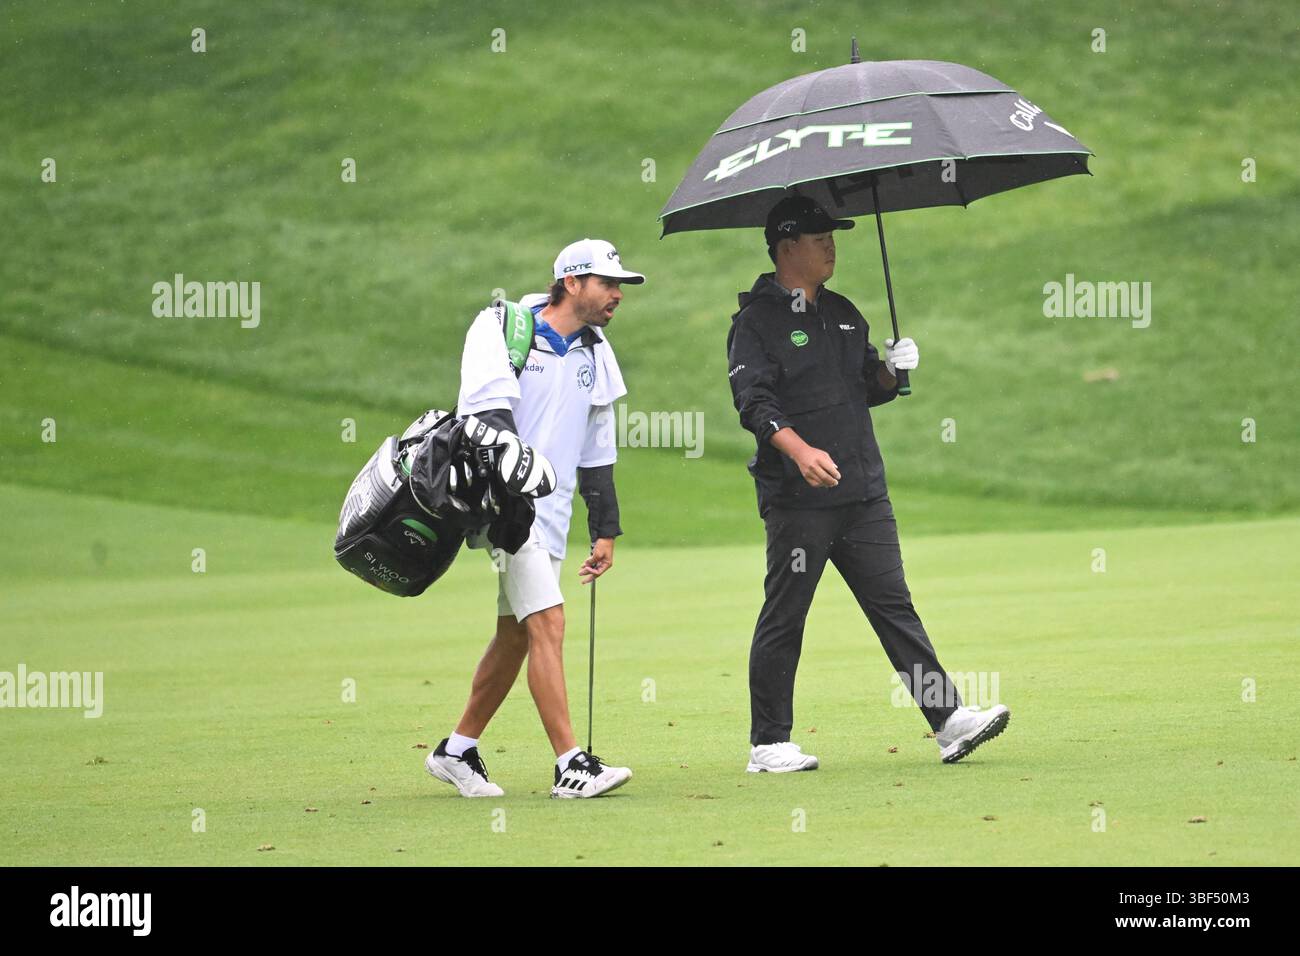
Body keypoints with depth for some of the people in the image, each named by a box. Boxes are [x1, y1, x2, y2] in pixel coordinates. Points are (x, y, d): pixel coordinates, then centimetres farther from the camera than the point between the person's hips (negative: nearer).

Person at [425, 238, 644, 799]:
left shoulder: (595, 356, 16)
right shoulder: (503, 328, -5)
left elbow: (597, 453, 22)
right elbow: (490, 409, -20)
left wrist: (605, 530, 20)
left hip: (552, 508, 8)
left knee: (516, 635, 9)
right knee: (547, 620, -16)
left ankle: (458, 751, 22)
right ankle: (571, 767, -20)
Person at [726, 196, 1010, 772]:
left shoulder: (842, 314, 18)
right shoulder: (758, 320, -5)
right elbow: (754, 400, -16)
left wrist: (892, 369, 1)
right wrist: (799, 450, -31)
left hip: (864, 495, 6)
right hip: (797, 502, -6)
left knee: (893, 605, 4)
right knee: (783, 619, 0)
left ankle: (949, 721, 1)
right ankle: (768, 745, 6)